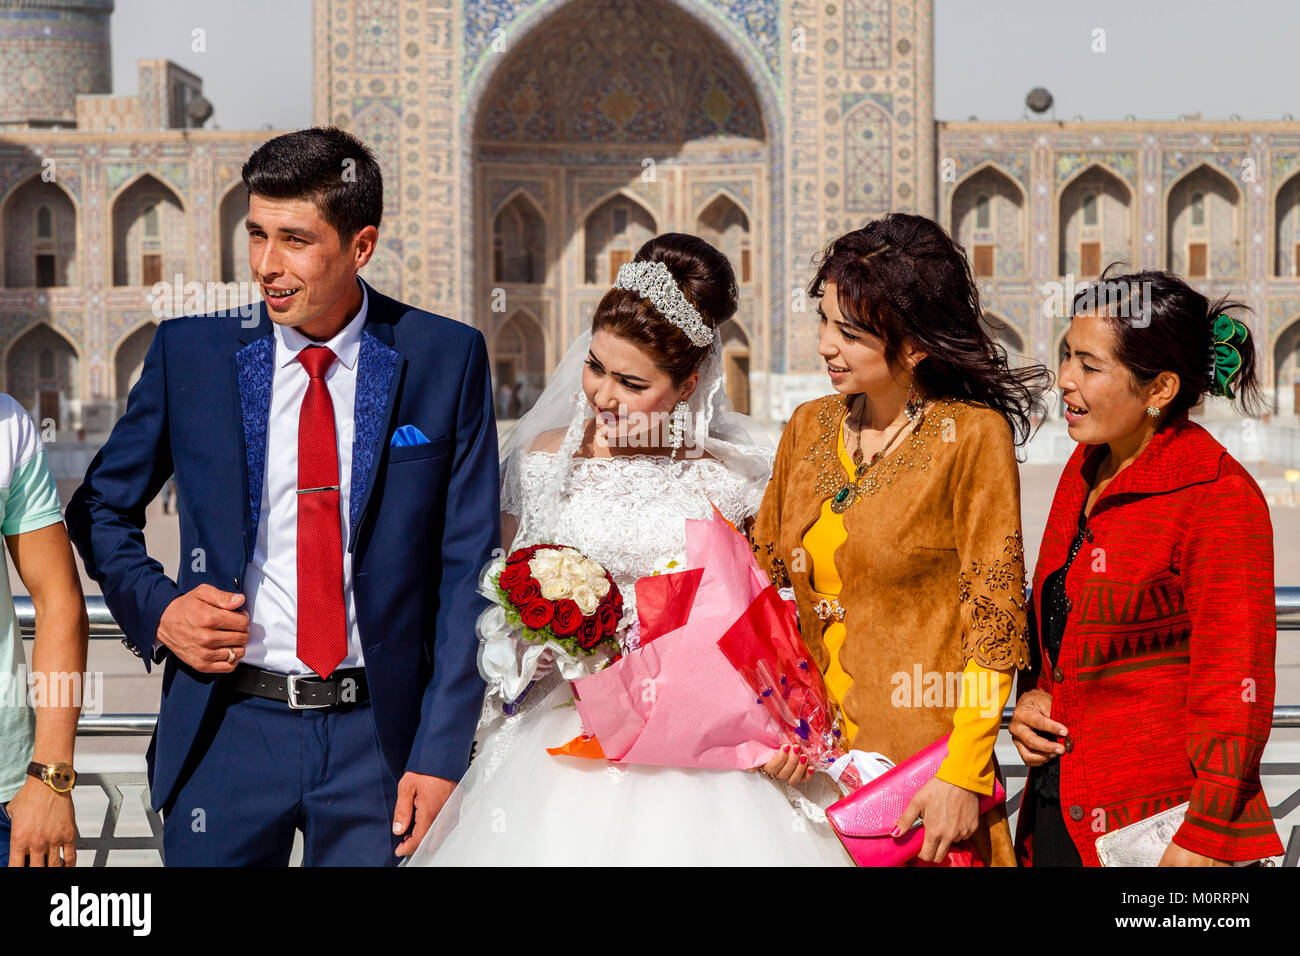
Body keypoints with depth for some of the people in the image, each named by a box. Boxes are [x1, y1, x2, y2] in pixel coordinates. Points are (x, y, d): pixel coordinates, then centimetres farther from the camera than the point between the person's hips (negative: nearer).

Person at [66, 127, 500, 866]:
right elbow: (102, 509, 14)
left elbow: (468, 564, -2)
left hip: (382, 734, -1)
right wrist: (156, 608, -5)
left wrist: (442, 752, -8)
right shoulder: (191, 350, 1)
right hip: (228, 727, 1)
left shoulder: (446, 358, -2)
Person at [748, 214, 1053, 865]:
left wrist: (962, 776, -14)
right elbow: (763, 569, 17)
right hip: (817, 758, 5)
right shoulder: (810, 427, 7)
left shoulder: (972, 436, -10)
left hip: (921, 761, -5)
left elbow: (994, 624, -10)